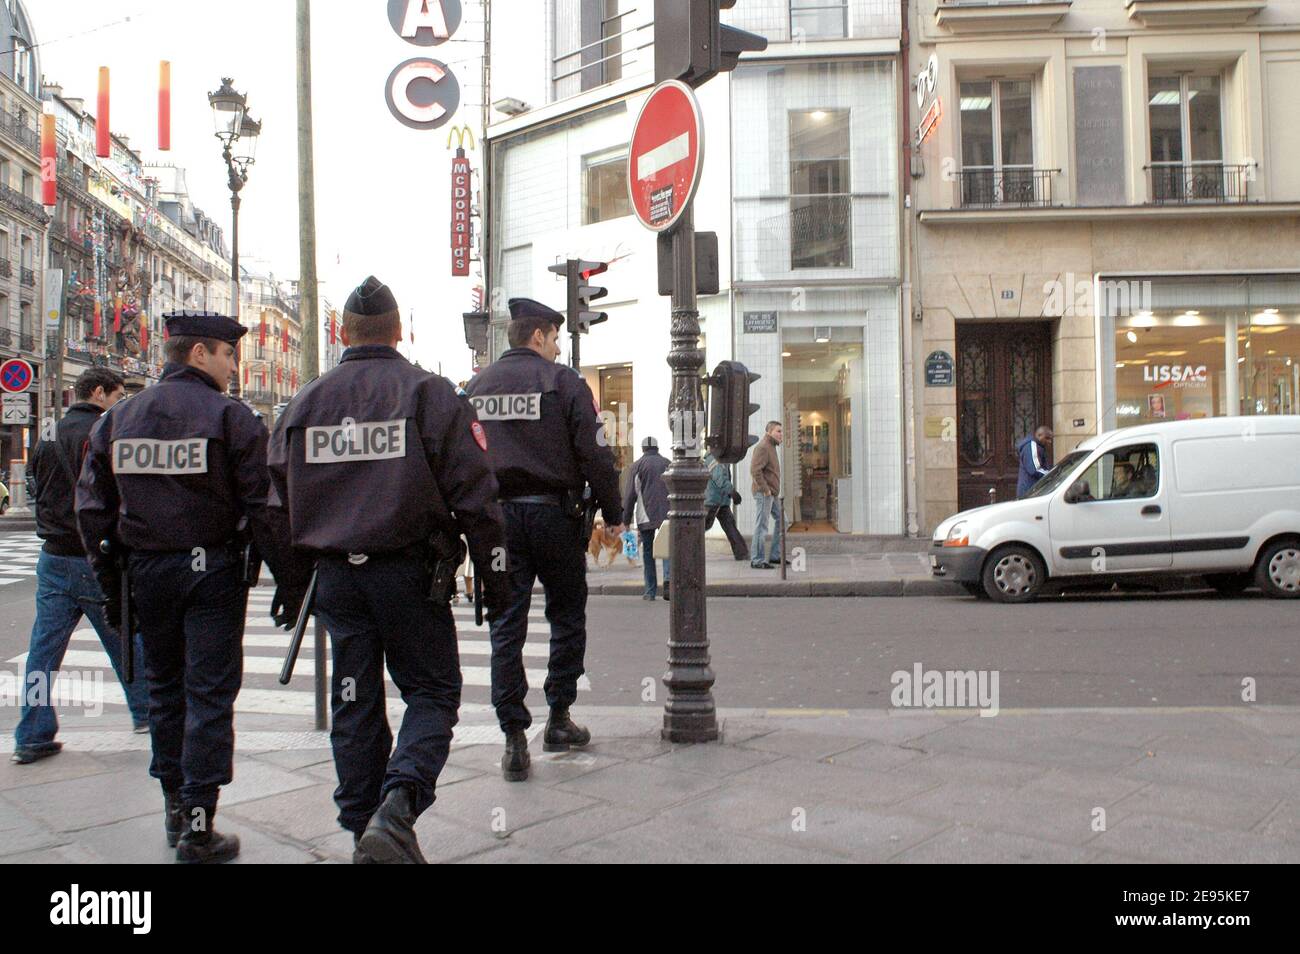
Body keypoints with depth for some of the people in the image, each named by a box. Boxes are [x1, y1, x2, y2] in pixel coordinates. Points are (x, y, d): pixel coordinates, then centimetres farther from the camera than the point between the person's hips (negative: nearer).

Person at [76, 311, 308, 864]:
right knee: (209, 693, 1)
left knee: (164, 688, 17)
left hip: (147, 570, 5)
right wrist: (291, 582, -8)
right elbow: (264, 508, -13)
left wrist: (109, 583, 15)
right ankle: (197, 825, 3)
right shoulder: (230, 417, -8)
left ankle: (175, 807, 27)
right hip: (211, 569, -5)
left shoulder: (117, 419, 8)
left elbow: (93, 508, 8)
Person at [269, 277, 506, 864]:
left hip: (335, 575, 4)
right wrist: (491, 577, 0)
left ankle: (362, 826, 21)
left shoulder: (304, 403, 7)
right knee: (431, 692, 7)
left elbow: (280, 499, 11)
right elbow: (473, 494, -8)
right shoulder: (429, 393, -5)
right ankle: (398, 804, -14)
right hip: (409, 573, -4)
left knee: (355, 705, 14)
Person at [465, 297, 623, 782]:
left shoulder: (477, 385, 10)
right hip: (553, 513, -3)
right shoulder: (563, 381, -4)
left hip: (497, 516, 3)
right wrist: (612, 514, 1)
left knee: (506, 627, 5)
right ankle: (559, 719, 19)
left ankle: (514, 738, 4)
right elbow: (595, 454, -7)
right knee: (567, 618, 13)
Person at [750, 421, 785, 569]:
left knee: (780, 520, 11)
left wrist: (774, 490, 17)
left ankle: (774, 556, 16)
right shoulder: (762, 447, -13)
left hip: (772, 494, 10)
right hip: (764, 493, -10)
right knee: (761, 525, -7)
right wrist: (765, 489, -21)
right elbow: (754, 470, -24)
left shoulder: (771, 447, 19)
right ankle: (757, 560, -3)